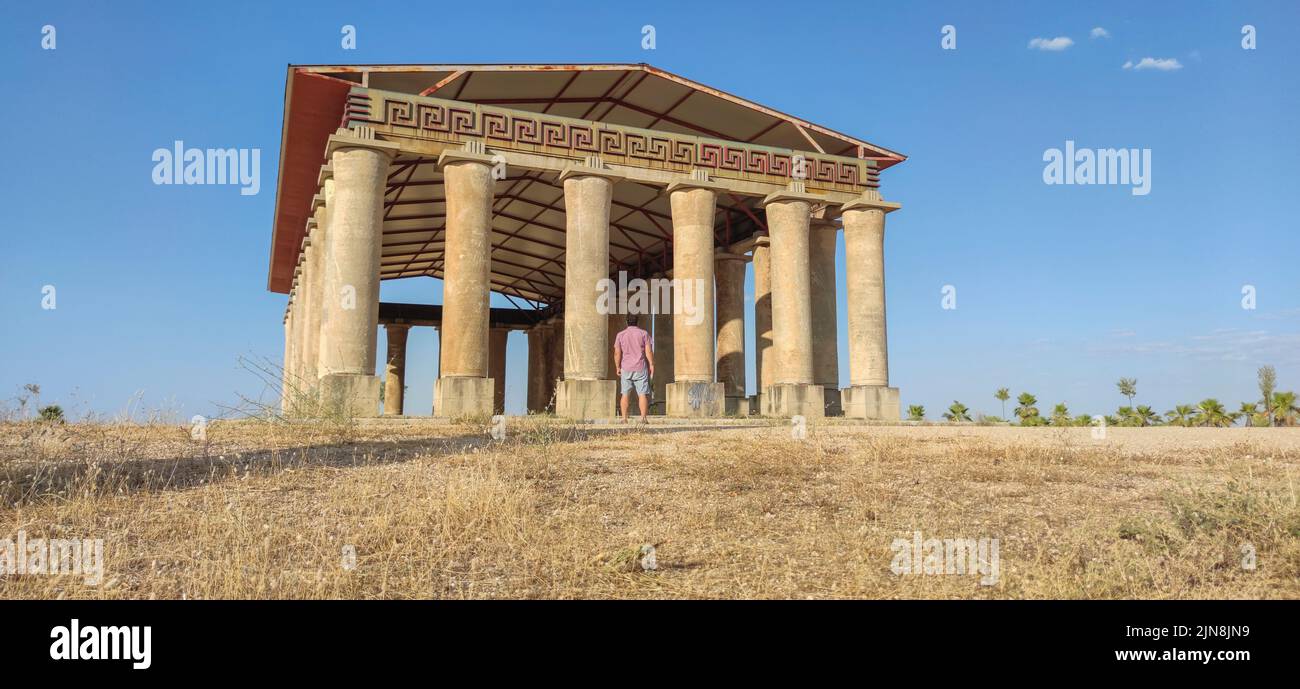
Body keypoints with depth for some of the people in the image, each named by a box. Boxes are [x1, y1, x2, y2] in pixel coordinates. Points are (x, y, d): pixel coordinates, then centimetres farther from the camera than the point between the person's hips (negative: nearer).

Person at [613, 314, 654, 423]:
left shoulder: (620, 335, 3)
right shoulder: (643, 333, -1)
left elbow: (617, 353, 1)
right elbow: (648, 351, -5)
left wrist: (617, 367, 9)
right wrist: (651, 365, 2)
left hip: (626, 369, 1)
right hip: (640, 368, -1)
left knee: (625, 394, 8)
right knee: (642, 394, -1)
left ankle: (624, 418, 5)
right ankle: (643, 418, -7)